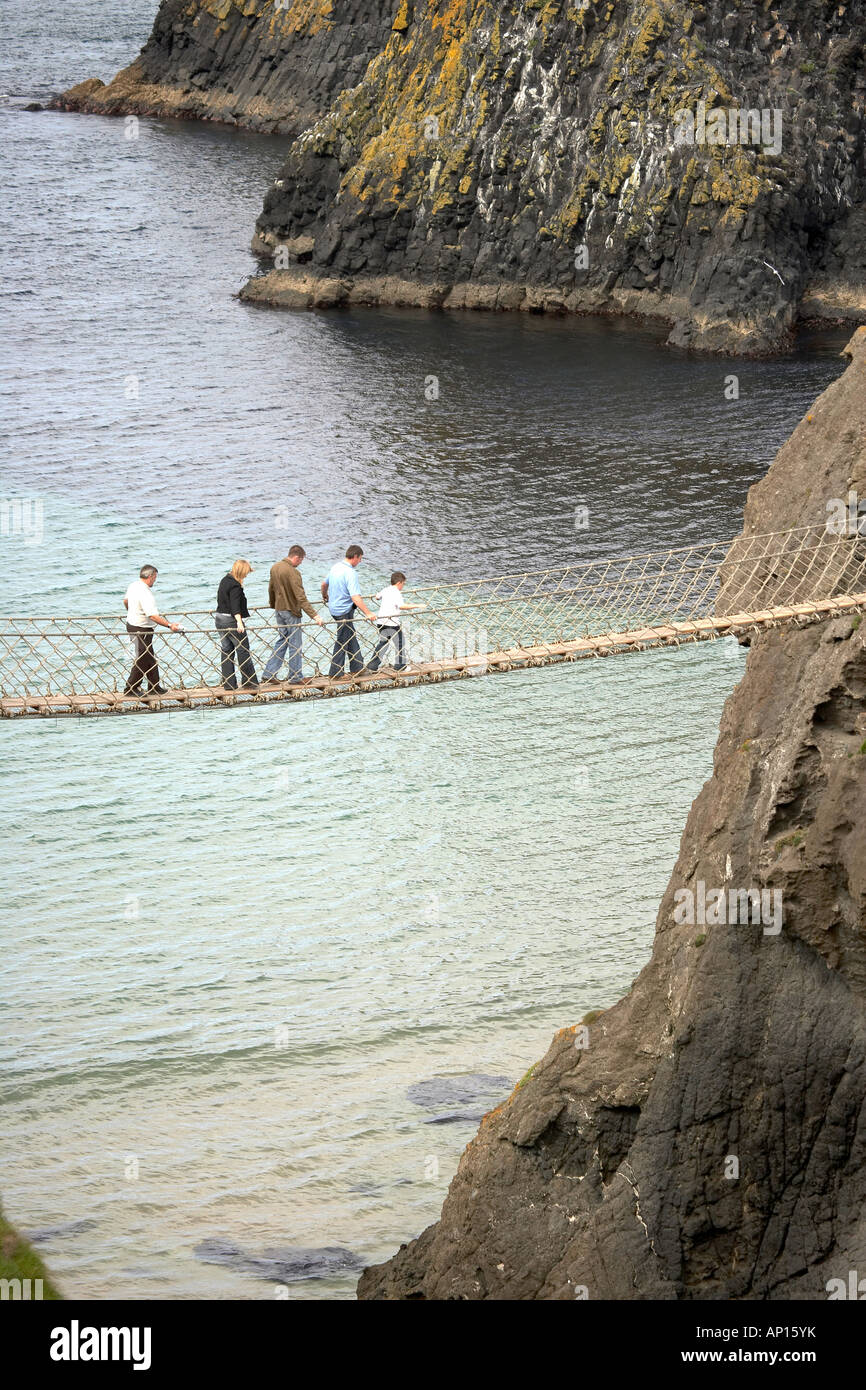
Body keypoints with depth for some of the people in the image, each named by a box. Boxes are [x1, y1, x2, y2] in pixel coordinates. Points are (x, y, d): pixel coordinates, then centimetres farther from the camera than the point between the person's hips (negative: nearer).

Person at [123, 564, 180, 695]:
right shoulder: (145, 594, -27)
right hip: (141, 629, -10)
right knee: (142, 660, 1)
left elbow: (125, 601, 22)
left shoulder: (133, 585, 3)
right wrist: (169, 625, -35)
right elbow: (153, 616, -34)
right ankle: (130, 688, 8)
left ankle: (154, 687, 23)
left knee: (150, 659, 17)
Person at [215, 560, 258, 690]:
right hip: (231, 621, -9)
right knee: (243, 651, 0)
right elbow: (235, 606, -27)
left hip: (219, 619, 9)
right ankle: (249, 682, 4)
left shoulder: (224, 580, 12)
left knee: (226, 651, 10)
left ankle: (228, 684, 10)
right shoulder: (235, 586, -17)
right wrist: (239, 622, -35)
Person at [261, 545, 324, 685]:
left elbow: (271, 589, 19)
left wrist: (273, 604, 36)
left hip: (279, 610, 8)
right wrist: (315, 616, -28)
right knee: (295, 645, 2)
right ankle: (295, 677, 8)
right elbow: (301, 597, -27)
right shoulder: (292, 572, -22)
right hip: (291, 611, -8)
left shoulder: (275, 567, 4)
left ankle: (268, 674, 13)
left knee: (281, 641, 16)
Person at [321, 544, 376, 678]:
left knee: (351, 637, 18)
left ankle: (357, 668, 25)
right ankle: (334, 673, 11)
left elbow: (324, 584, 21)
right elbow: (355, 597, -31)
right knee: (342, 642, 3)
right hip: (344, 611, -9)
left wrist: (325, 596, 41)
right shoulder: (350, 573, -23)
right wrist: (368, 613, -30)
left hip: (334, 608, 9)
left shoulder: (336, 567, 5)